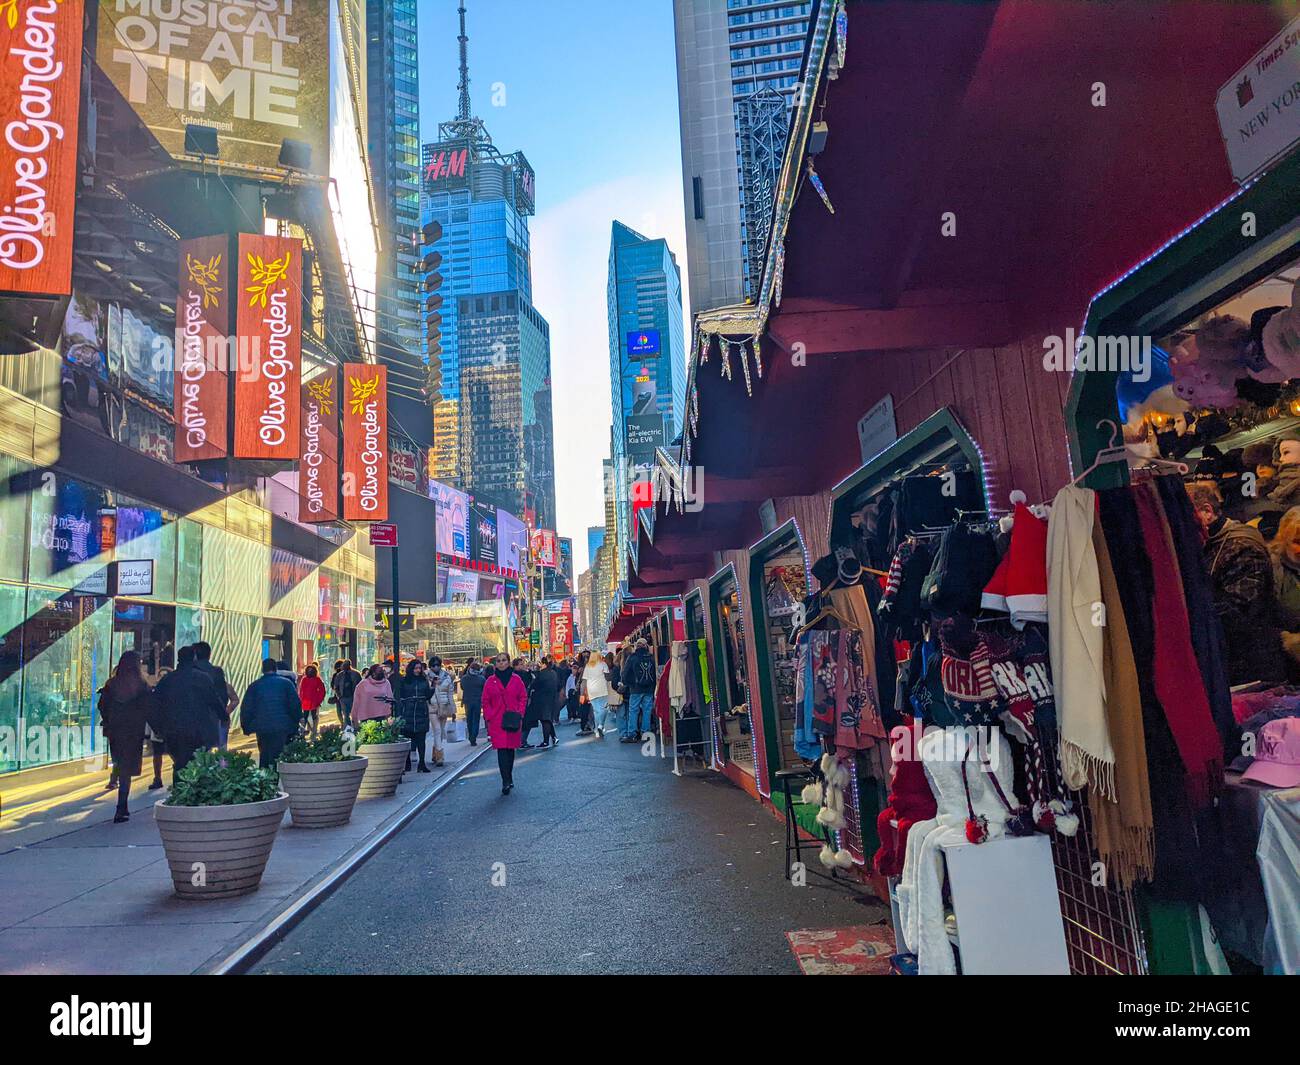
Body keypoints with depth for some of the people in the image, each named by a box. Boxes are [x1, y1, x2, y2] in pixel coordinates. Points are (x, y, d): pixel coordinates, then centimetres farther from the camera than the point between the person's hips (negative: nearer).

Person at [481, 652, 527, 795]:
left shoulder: (516, 679, 2)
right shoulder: (490, 681, 3)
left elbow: (523, 697, 6)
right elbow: (486, 701, 7)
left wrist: (519, 714, -4)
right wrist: (489, 717, -3)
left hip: (513, 721, 1)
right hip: (497, 722, -1)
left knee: (511, 750, 10)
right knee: (502, 750, -8)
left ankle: (508, 779, 25)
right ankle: (506, 781, -8)